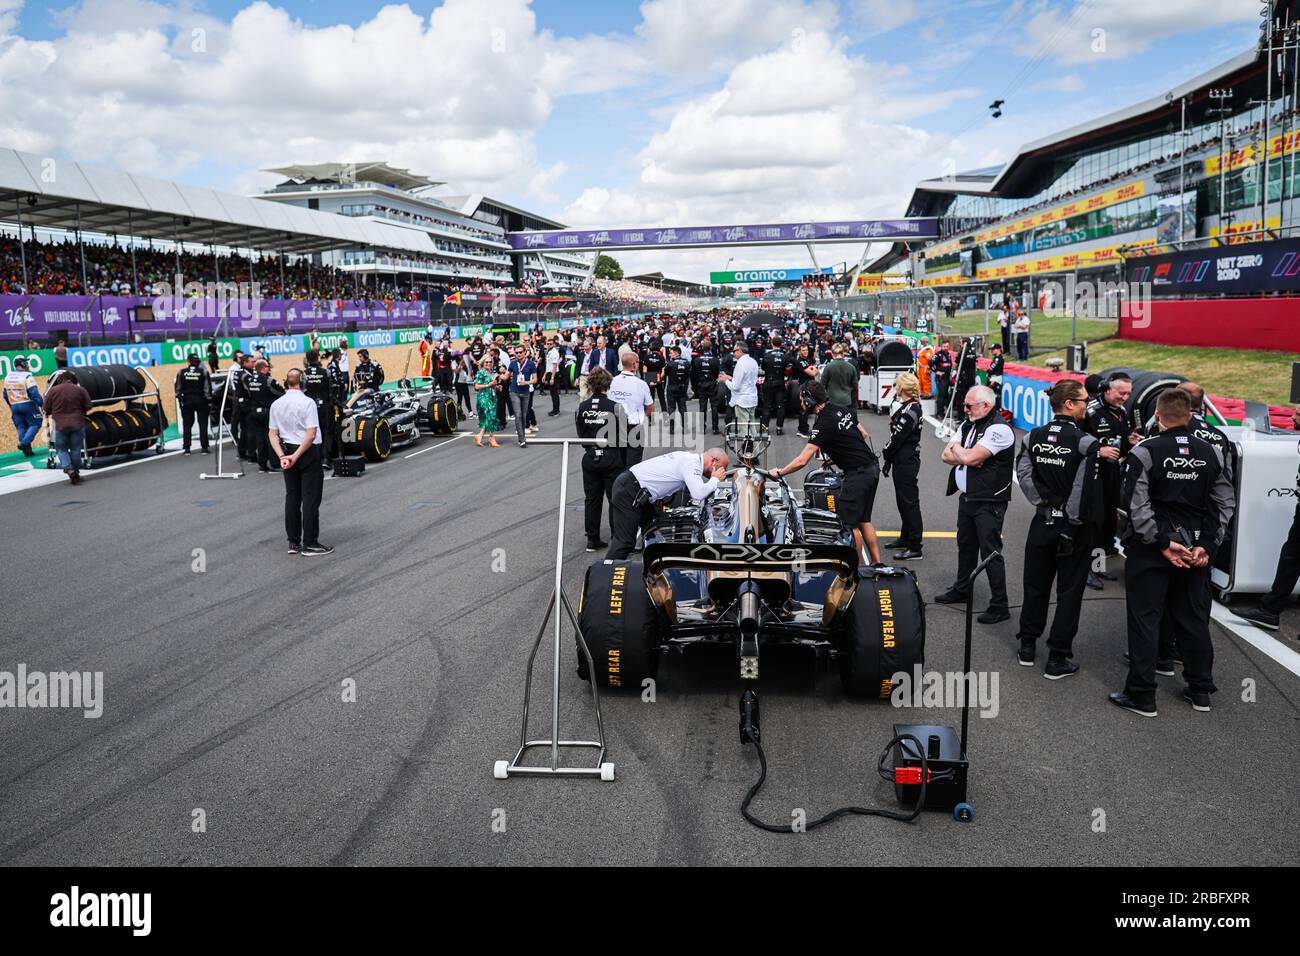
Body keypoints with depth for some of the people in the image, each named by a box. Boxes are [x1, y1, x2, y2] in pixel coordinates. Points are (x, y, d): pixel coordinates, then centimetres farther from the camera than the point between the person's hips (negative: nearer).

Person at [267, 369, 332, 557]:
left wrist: (282, 456, -5)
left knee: (292, 497, 11)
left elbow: (272, 434, 2)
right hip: (309, 452, -6)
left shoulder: (276, 404, 5)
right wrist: (296, 456, -14)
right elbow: (311, 435, -20)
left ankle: (293, 542, 15)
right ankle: (310, 543, 1)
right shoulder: (307, 402, -14)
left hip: (288, 451, 6)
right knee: (310, 498, -1)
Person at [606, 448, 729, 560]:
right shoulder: (692, 463, -14)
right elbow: (698, 495, -25)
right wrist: (715, 479, -8)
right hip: (629, 492, -10)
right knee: (625, 542, -8)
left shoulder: (690, 456, 16)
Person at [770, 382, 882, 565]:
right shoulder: (841, 409, 8)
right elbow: (863, 434, 19)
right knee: (863, 520, 16)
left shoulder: (823, 424, -17)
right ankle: (877, 564, 19)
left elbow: (802, 461, -21)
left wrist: (779, 472, -7)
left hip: (857, 473, -9)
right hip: (872, 467, 9)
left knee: (849, 523, -1)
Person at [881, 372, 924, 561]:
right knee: (903, 500, 19)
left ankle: (915, 547, -1)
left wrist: (885, 453, -3)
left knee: (909, 502, -6)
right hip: (902, 461, 10)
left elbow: (897, 438, -20)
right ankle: (906, 538, 32)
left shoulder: (910, 411, -20)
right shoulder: (907, 406, 12)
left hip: (907, 463, -10)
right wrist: (889, 460, 16)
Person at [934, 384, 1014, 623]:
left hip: (989, 502, -9)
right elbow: (947, 456, 7)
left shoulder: (999, 429, -16)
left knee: (990, 552, -6)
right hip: (967, 497, 9)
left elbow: (969, 457, -23)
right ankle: (961, 589, 37)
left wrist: (957, 448, -2)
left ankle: (1000, 606, 1)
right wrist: (967, 456, -12)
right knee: (965, 545, 20)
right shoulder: (968, 425, 12)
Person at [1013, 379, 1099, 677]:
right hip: (1074, 526, -4)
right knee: (1069, 591, 6)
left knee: (1035, 585, 17)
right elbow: (1086, 490, -18)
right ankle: (1057, 658, 10)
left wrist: (1043, 503, 0)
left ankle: (1027, 647, 27)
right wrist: (1076, 520, -8)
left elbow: (1024, 475, -6)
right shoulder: (1086, 442, -16)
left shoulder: (1033, 437, -1)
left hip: (1042, 521, 5)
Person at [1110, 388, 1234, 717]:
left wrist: (1162, 542, -14)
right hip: (1196, 548, 4)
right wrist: (1207, 545, -3)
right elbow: (1225, 504, 1)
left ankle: (1141, 696, 7)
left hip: (1151, 551, -4)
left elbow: (1135, 503, -18)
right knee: (1193, 619, 15)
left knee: (1145, 620, 3)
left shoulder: (1145, 451, -11)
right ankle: (1200, 690, 26)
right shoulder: (1211, 453, 3)